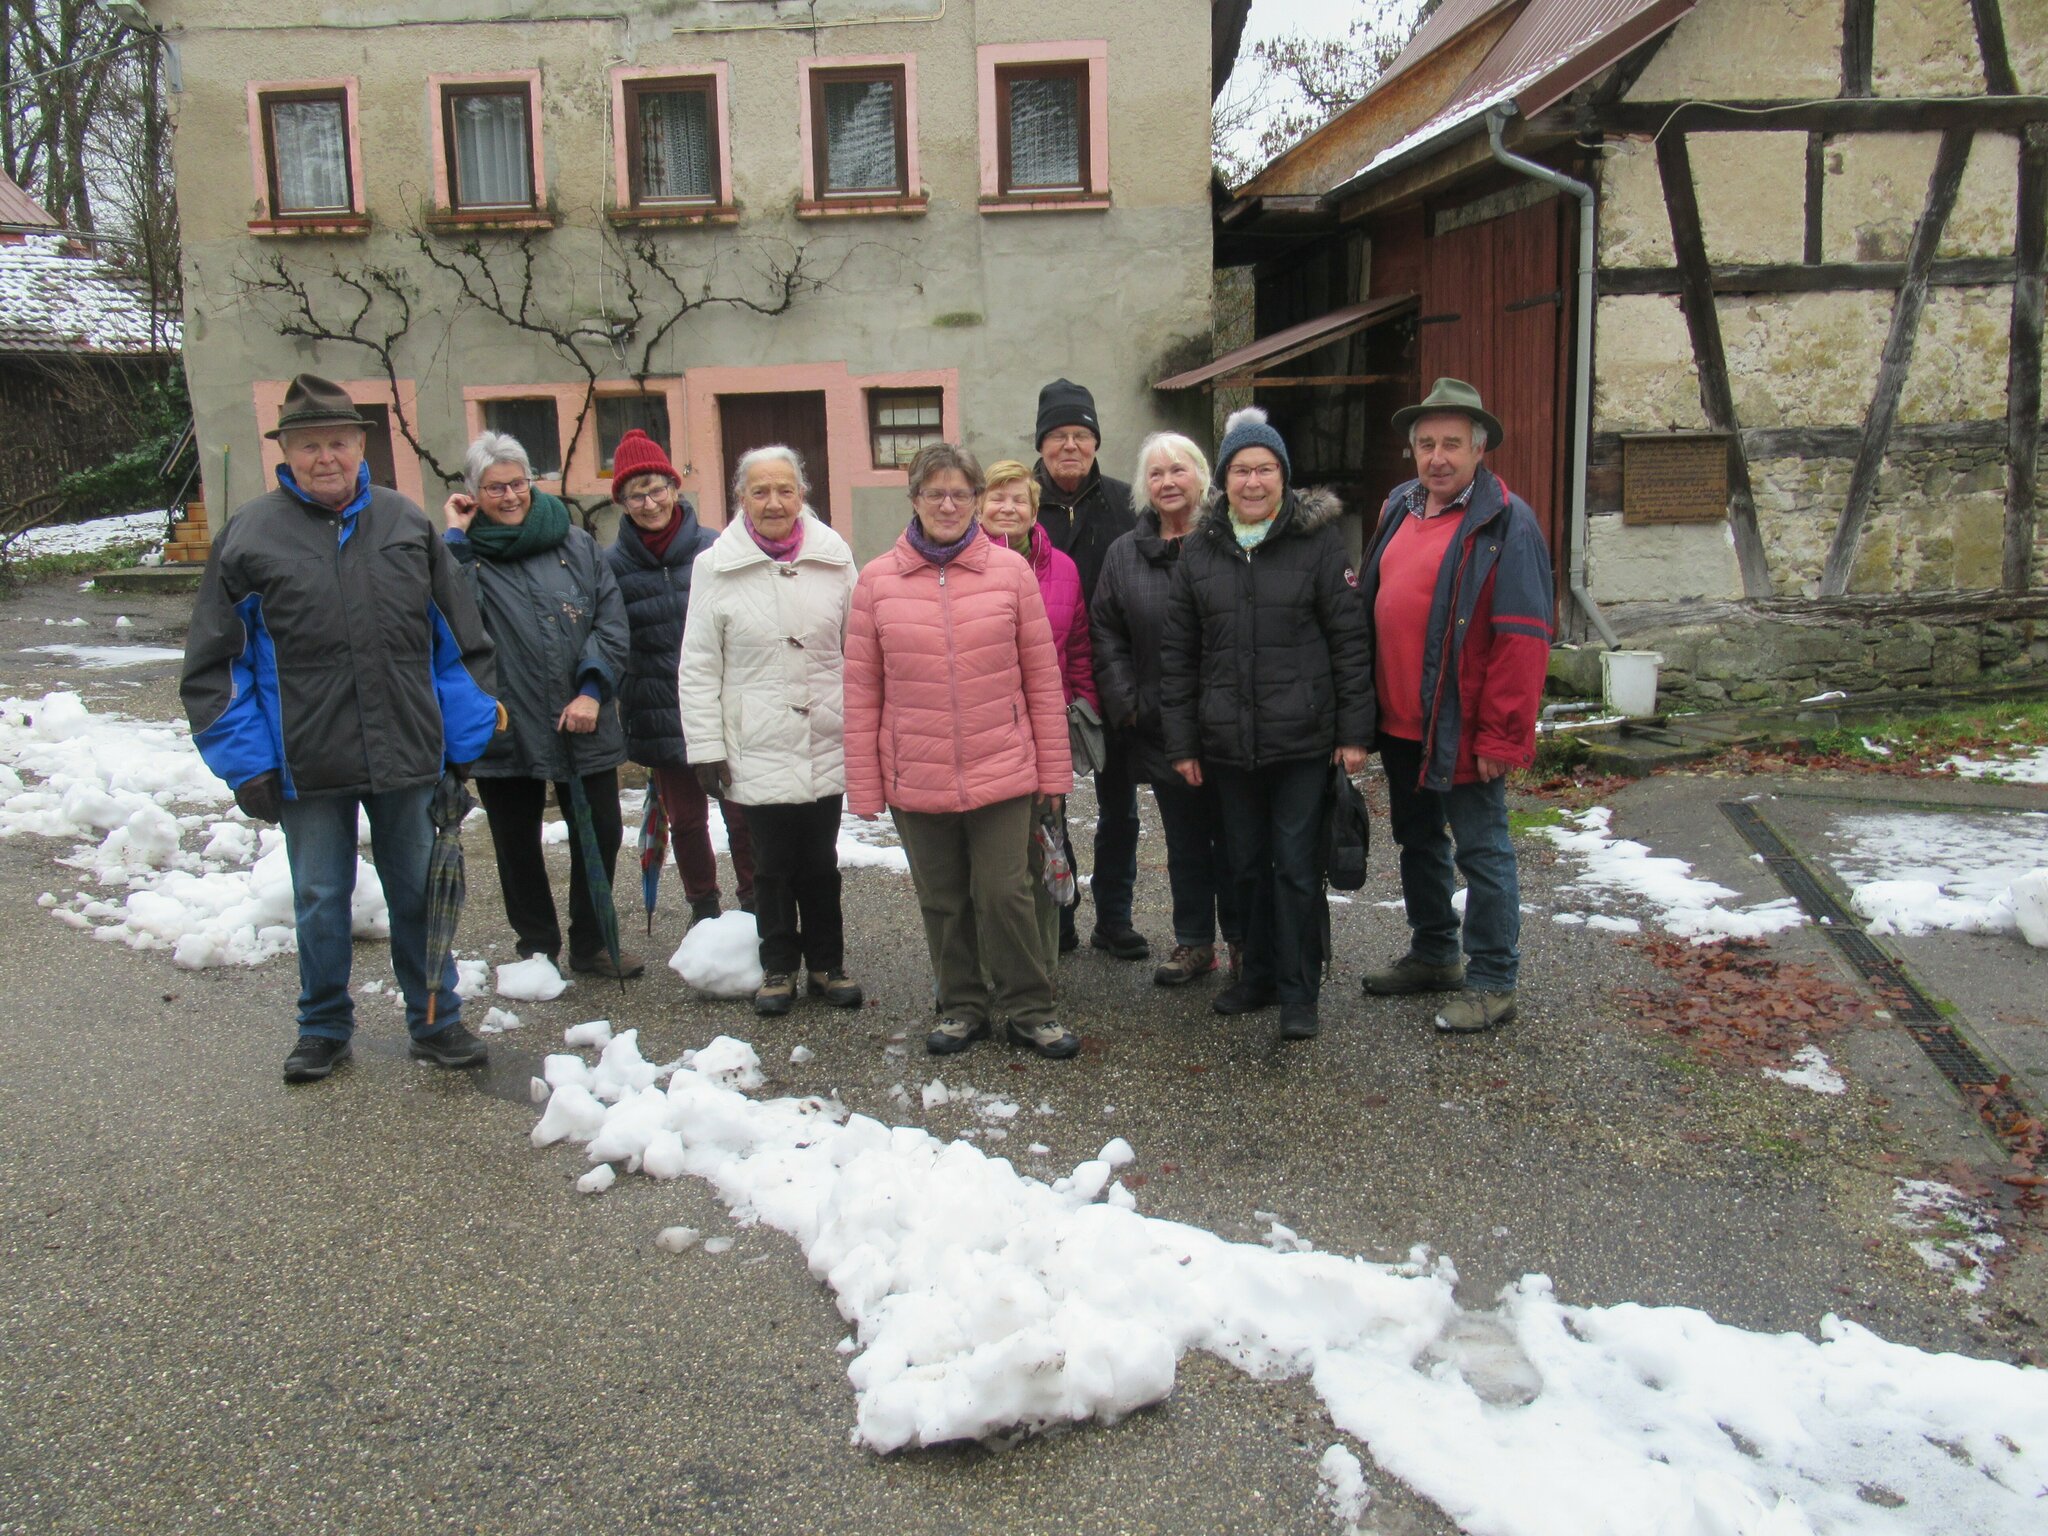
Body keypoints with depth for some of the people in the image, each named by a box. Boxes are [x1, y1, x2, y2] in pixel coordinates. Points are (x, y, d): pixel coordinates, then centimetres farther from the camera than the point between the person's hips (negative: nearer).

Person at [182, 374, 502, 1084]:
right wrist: (246, 764, -6)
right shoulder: (249, 535, -3)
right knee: (320, 900, 13)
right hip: (306, 763, -1)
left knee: (419, 893, 12)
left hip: (408, 756, 1)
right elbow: (215, 664, -1)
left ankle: (435, 1020, 26)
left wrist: (465, 741, 4)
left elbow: (457, 642, 7)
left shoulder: (407, 523, 3)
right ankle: (324, 1027, 29)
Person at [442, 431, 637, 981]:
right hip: (505, 729, -1)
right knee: (518, 844, 10)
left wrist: (592, 692, -9)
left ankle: (591, 942, 27)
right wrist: (454, 538, -16)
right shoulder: (465, 554, 0)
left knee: (600, 832, 9)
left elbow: (611, 621, 2)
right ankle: (537, 948, 27)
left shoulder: (576, 544, 5)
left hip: (584, 725, 2)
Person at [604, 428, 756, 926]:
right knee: (685, 819, 13)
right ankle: (704, 912, 29)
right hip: (659, 713, 1)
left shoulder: (713, 548, -3)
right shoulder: (613, 563, 0)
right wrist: (614, 700, 3)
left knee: (741, 813, 7)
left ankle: (754, 904, 24)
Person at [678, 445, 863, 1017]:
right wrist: (705, 747, -4)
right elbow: (699, 667, -2)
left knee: (821, 862, 12)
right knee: (773, 865, 9)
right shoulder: (716, 567, -4)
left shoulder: (834, 556, 0)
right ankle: (779, 967, 25)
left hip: (826, 742, 1)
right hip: (758, 748, -1)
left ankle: (827, 962, 27)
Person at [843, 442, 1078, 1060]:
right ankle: (962, 1006, 30)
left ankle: (1028, 1008, 20)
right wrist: (864, 787, 0)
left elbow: (1043, 677, 2)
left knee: (1004, 894, 2)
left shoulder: (1010, 570, -1)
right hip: (916, 779, 1)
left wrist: (1053, 770, 2)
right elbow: (861, 692, 2)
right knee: (942, 901, 13)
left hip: (1002, 773, -1)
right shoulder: (877, 581, 0)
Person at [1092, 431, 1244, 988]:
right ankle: (1193, 942, 25)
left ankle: (1243, 940, 21)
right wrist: (1125, 702, 0)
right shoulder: (1124, 554, 8)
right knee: (1185, 842, 13)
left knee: (1234, 836, 7)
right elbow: (1107, 635, 10)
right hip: (1161, 728, 4)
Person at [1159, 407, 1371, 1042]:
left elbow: (1350, 641, -3)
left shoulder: (1319, 541, -2)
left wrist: (1354, 732, -6)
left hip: (1303, 739, -3)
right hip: (1228, 743, 4)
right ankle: (1258, 975, 31)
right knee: (1247, 865, 14)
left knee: (1296, 866, 1)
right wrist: (1182, 742, 6)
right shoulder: (1199, 549, 6)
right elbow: (1177, 654, 8)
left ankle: (1298, 994, 13)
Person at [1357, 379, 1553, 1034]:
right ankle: (1432, 954, 37)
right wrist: (1367, 704, 10)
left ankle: (1492, 984, 15)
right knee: (1418, 841, 20)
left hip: (1462, 730, -8)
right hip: (1399, 721, 8)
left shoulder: (1506, 522, -14)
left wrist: (1498, 735, -19)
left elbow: (1523, 638, -18)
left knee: (1482, 853, 3)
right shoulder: (1400, 508, 9)